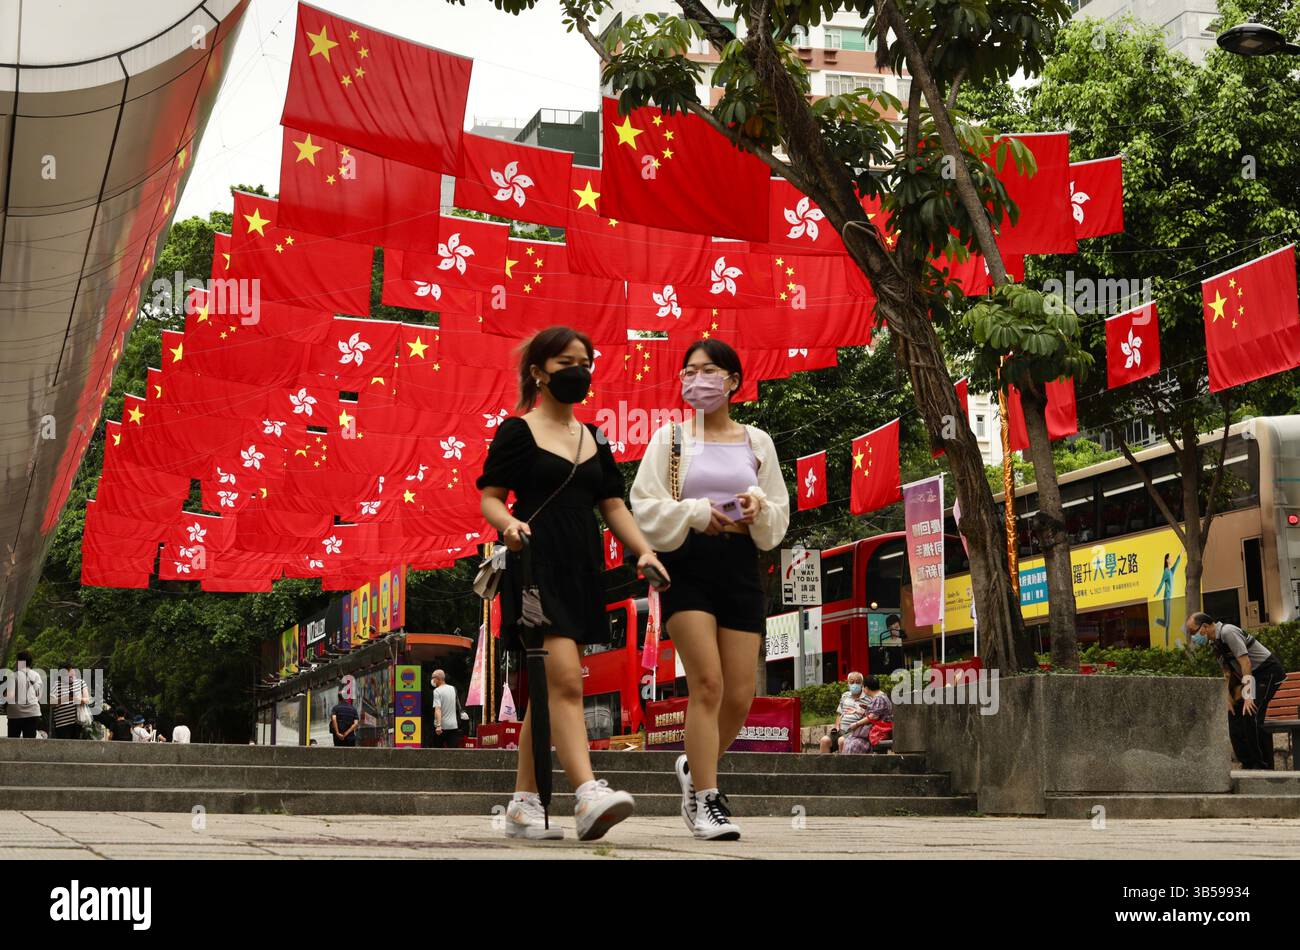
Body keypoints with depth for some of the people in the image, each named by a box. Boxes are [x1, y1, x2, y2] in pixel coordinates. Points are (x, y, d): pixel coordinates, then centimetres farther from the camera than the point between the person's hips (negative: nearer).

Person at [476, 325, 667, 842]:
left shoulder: (593, 439, 18)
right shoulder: (517, 430, 1)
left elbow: (613, 506, 16)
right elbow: (489, 498, -2)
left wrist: (645, 551, 1)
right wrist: (509, 523, -24)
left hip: (582, 568, 7)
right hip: (537, 566, -7)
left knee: (547, 690, 7)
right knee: (565, 681, -19)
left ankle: (523, 804, 12)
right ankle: (587, 794, -26)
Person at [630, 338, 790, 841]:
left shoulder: (757, 442, 12)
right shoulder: (670, 437, 5)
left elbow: (779, 521, 13)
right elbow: (644, 508, -1)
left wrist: (759, 507, -9)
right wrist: (696, 513, -15)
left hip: (740, 569, 3)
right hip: (686, 568, -3)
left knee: (739, 696, 0)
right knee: (708, 682, -14)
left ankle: (694, 767, 28)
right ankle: (706, 799, -7)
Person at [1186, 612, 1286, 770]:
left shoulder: (1228, 632, -20)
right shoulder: (1214, 643, 9)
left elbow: (1246, 663, -25)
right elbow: (1228, 672, 14)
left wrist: (1249, 696, -28)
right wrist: (1229, 698, 4)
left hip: (1268, 671, -10)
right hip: (1252, 676, 10)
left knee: (1252, 717, -20)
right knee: (1234, 716, 6)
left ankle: (1264, 767, -16)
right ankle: (1248, 765, 12)